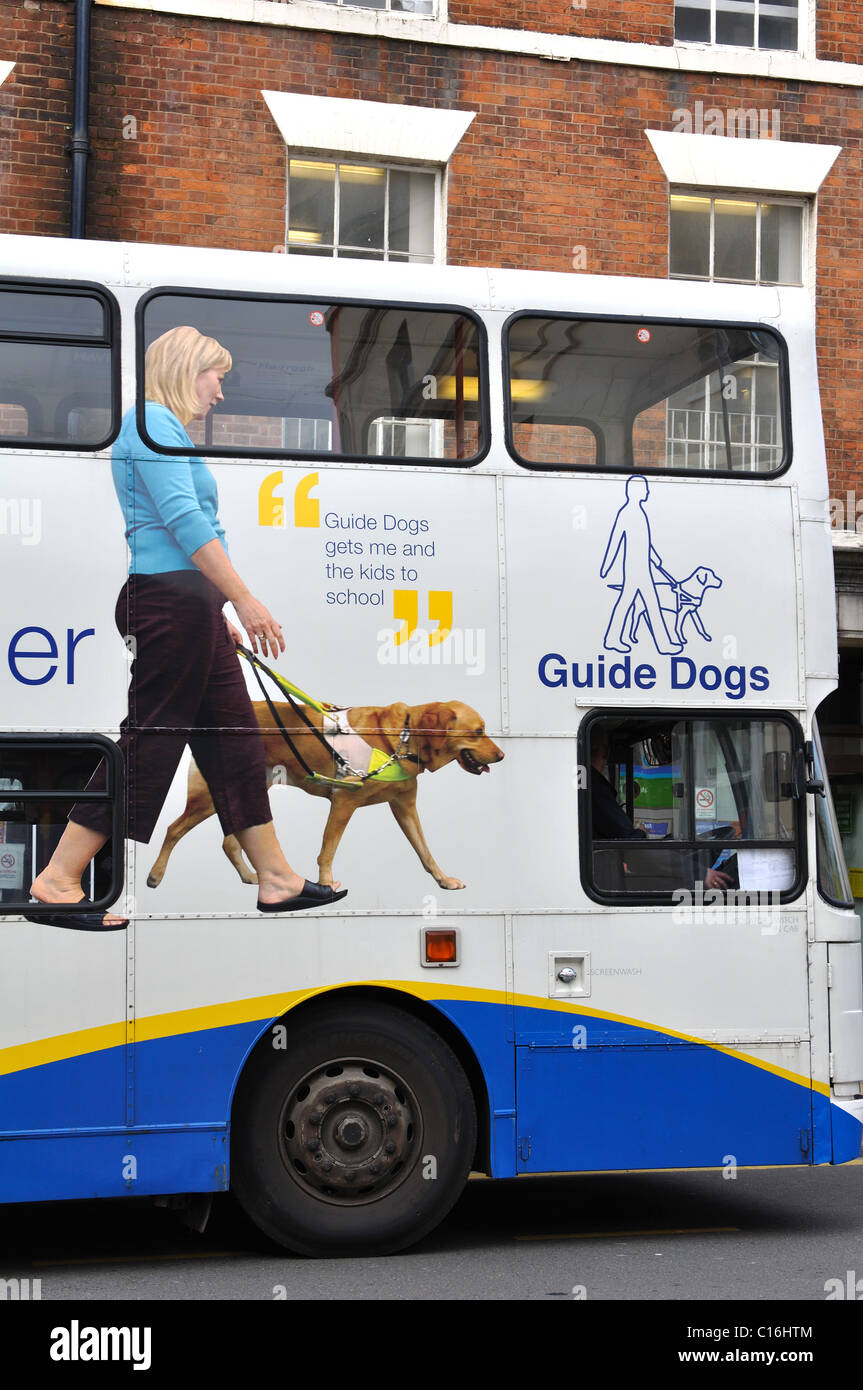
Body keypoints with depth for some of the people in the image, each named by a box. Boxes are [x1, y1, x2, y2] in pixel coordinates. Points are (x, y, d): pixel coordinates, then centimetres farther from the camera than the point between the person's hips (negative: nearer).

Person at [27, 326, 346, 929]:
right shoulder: (152, 422, -7)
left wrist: (219, 614, 24)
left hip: (189, 603, 10)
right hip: (172, 598, -10)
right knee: (150, 738, -8)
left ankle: (277, 879, 17)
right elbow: (183, 520, -18)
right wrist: (244, 599, -20)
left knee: (235, 738, 11)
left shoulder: (166, 428, 24)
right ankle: (56, 884, -4)